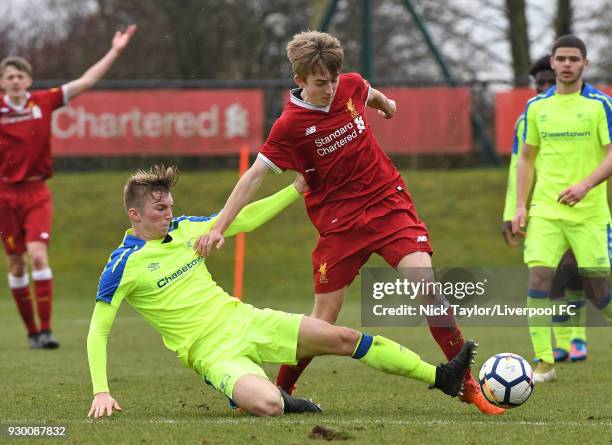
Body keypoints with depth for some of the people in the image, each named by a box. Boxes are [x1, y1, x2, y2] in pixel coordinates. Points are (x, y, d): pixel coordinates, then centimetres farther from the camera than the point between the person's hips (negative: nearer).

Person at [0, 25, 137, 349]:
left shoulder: (43, 103, 0)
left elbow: (85, 82, 2)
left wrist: (115, 51, 0)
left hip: (36, 191, 0)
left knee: (38, 255, -15)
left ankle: (45, 330, -14)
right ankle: (31, 331, 16)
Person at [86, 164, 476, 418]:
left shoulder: (183, 229, 6)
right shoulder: (122, 267, -11)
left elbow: (244, 220, 16)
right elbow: (97, 331, -9)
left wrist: (298, 189, 13)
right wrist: (101, 392, -19)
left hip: (243, 319, 6)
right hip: (212, 351, -6)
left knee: (344, 338, -1)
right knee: (266, 404, -34)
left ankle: (440, 377, 7)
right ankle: (281, 398, 4)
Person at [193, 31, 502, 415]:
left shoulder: (351, 85, -3)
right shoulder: (290, 125, -14)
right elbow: (254, 176, -11)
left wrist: (387, 104, 46)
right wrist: (219, 228, -16)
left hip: (389, 203, 2)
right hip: (339, 222, -2)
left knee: (424, 281, -18)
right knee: (324, 319, -2)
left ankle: (467, 384, -11)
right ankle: (281, 390, 21)